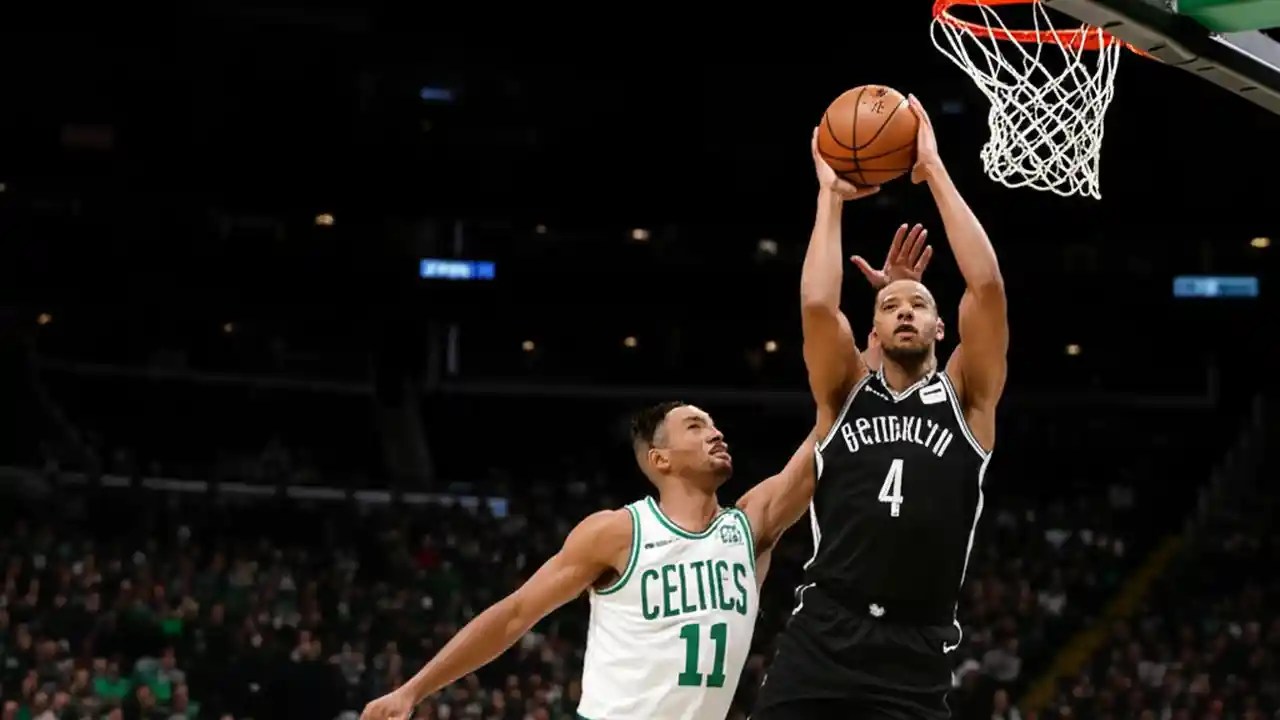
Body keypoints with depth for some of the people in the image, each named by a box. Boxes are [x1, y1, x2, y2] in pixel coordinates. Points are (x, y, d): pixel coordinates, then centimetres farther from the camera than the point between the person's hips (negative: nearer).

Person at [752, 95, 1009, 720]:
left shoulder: (967, 398, 10)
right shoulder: (845, 395, 12)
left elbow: (986, 284, -3)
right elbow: (816, 304, -6)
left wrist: (933, 169, -1)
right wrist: (830, 194, 2)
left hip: (914, 656, 0)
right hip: (821, 638, 1)